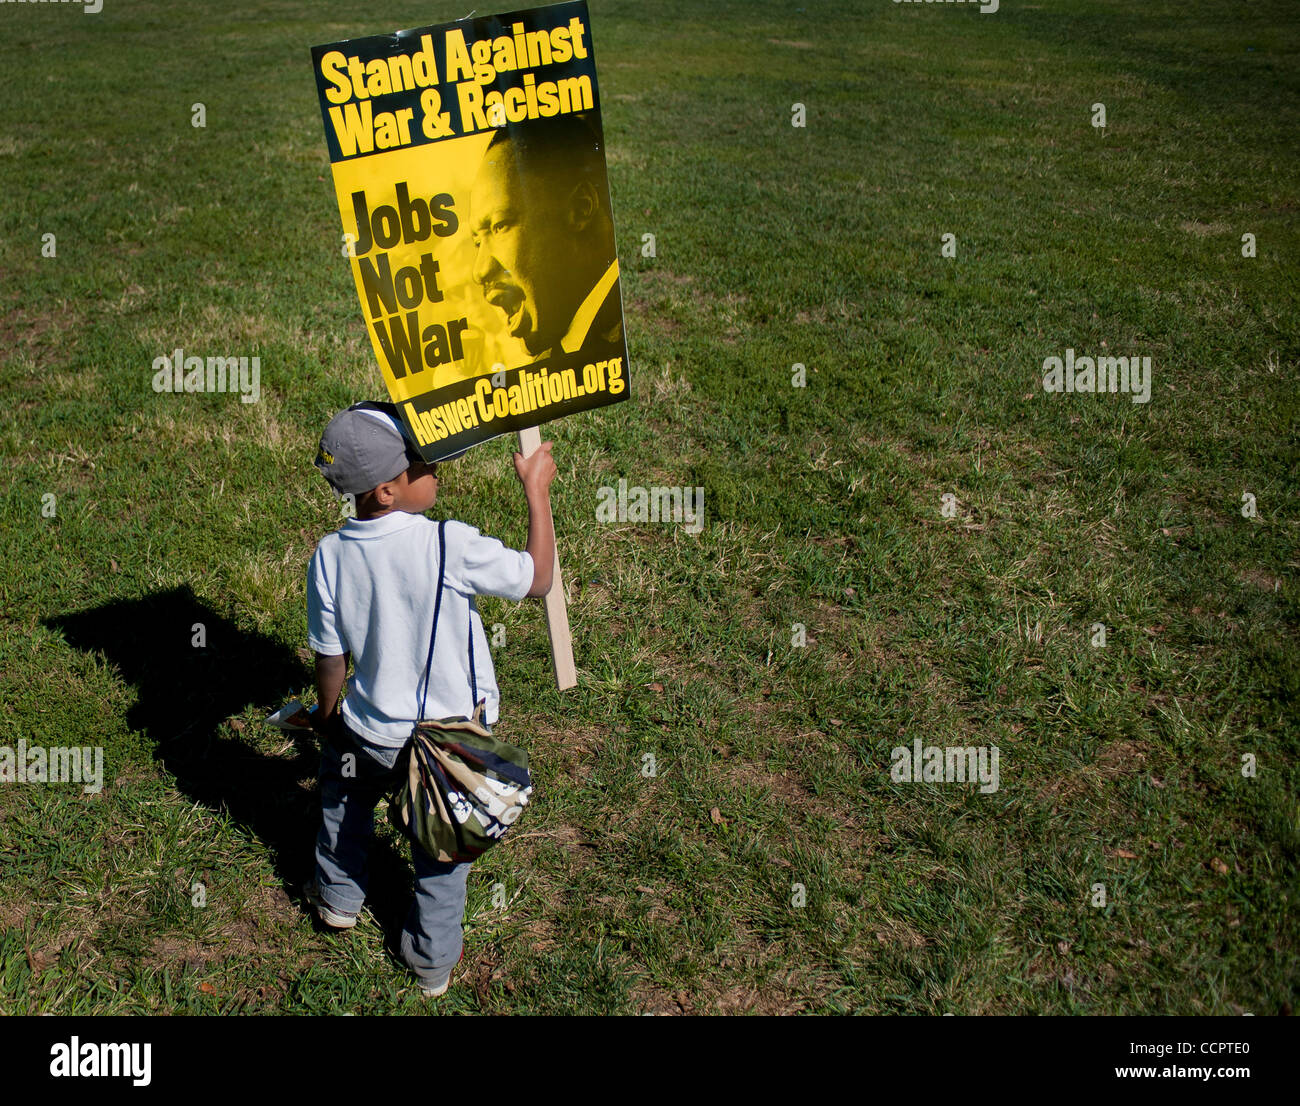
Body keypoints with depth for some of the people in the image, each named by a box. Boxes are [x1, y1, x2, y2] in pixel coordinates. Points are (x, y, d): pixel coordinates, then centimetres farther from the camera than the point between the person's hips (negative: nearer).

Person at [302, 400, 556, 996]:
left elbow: (330, 658, -4)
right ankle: (433, 959, 39)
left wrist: (326, 717, 15)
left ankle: (338, 895, 57)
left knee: (344, 793, 35)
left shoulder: (329, 556, -15)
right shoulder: (450, 545, -27)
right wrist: (537, 490, -5)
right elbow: (537, 579, -14)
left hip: (371, 735, 2)